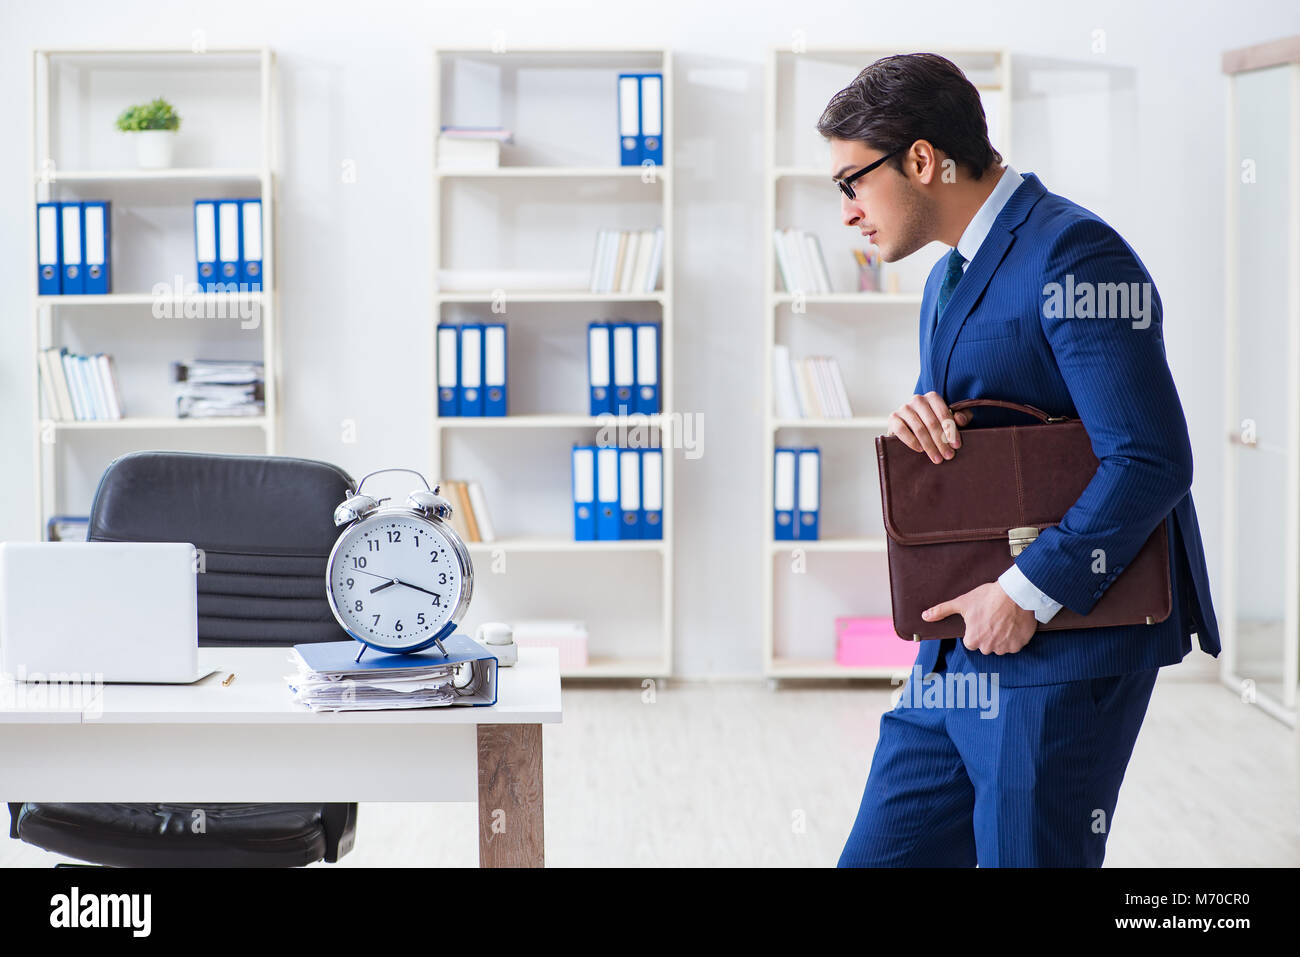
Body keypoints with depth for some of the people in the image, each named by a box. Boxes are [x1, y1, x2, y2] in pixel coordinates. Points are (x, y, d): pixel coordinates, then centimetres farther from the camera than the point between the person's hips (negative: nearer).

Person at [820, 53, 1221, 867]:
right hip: (958, 648, 9)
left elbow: (1150, 460, -21)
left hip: (1062, 653, -9)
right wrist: (918, 420, 1)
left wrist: (1027, 592, -19)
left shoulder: (1074, 254, -14)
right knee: (881, 855, 9)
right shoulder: (949, 278, 18)